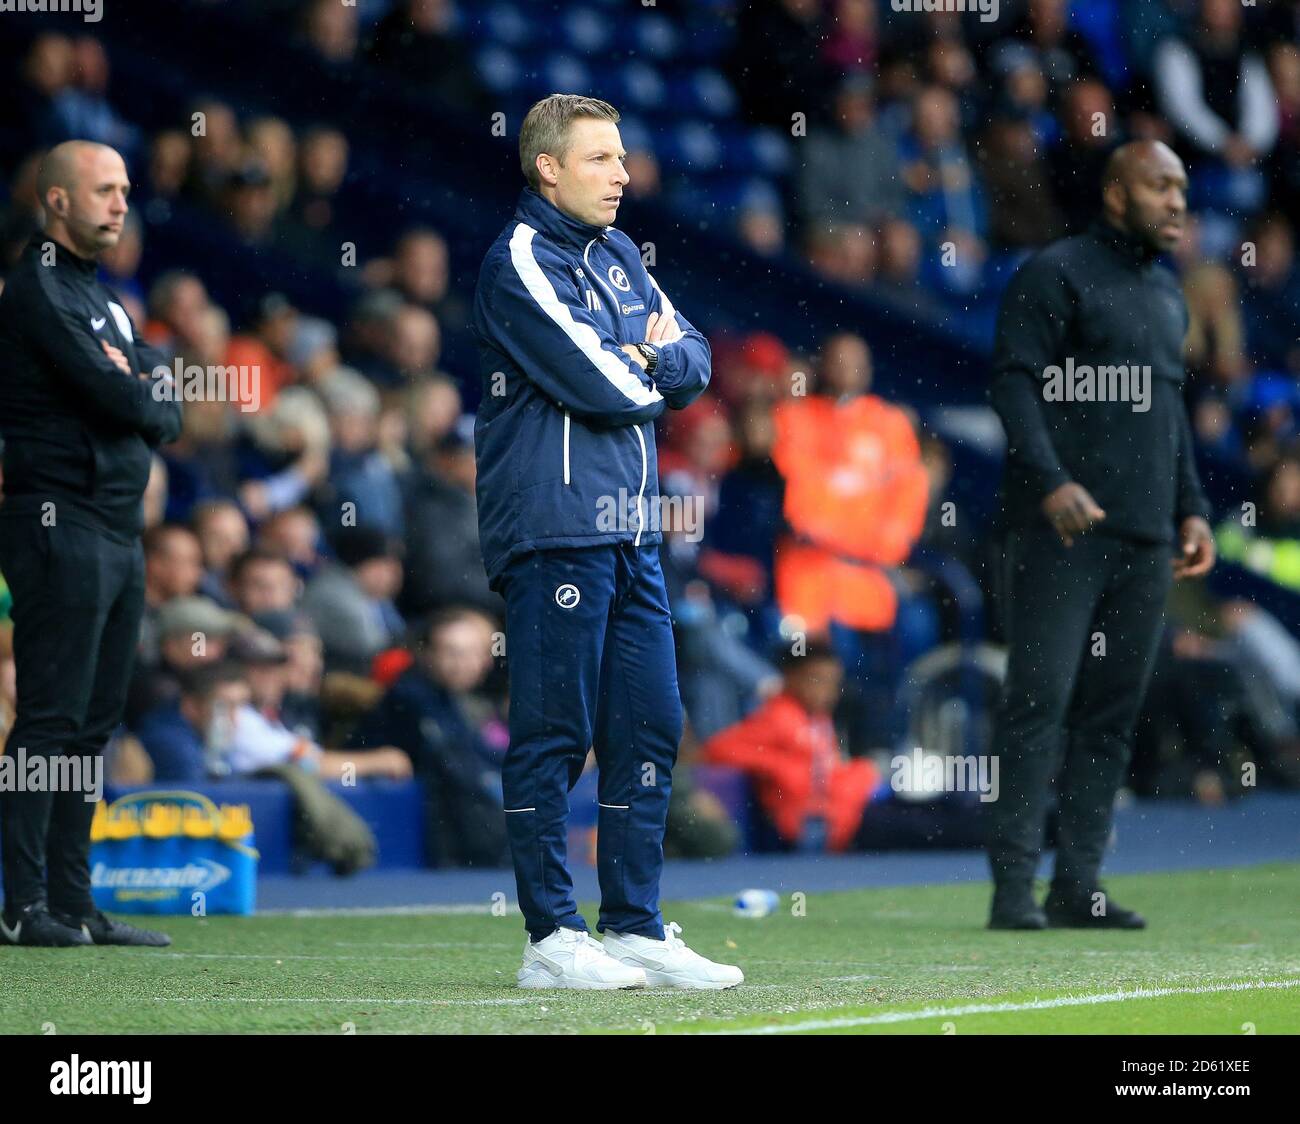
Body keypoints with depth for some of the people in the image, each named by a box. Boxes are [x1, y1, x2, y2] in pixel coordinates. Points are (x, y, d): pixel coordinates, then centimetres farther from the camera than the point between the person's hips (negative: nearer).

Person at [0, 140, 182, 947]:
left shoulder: (104, 298, 21)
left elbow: (166, 411, 14)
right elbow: (118, 401, -17)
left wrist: (132, 392, -5)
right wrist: (148, 400, 3)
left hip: (121, 533, 9)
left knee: (92, 726, 9)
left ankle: (73, 904, 12)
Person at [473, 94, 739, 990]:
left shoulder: (619, 257, 18)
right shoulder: (521, 262, -8)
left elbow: (694, 365, 14)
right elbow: (601, 386, -17)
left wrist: (649, 361, -7)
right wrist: (648, 371, 4)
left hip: (632, 530, 8)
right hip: (555, 529, -8)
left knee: (650, 729, 8)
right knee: (555, 734, -6)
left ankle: (636, 927, 15)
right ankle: (553, 938, -3)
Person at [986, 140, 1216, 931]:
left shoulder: (1168, 293, 21)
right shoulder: (1055, 274, -2)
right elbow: (1016, 383, -10)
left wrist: (1192, 507, 20)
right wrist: (1051, 480, -22)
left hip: (1146, 538, 7)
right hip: (1061, 530, -7)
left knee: (1114, 711, 5)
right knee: (1041, 697, -9)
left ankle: (1078, 885, 8)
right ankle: (1014, 885, -8)